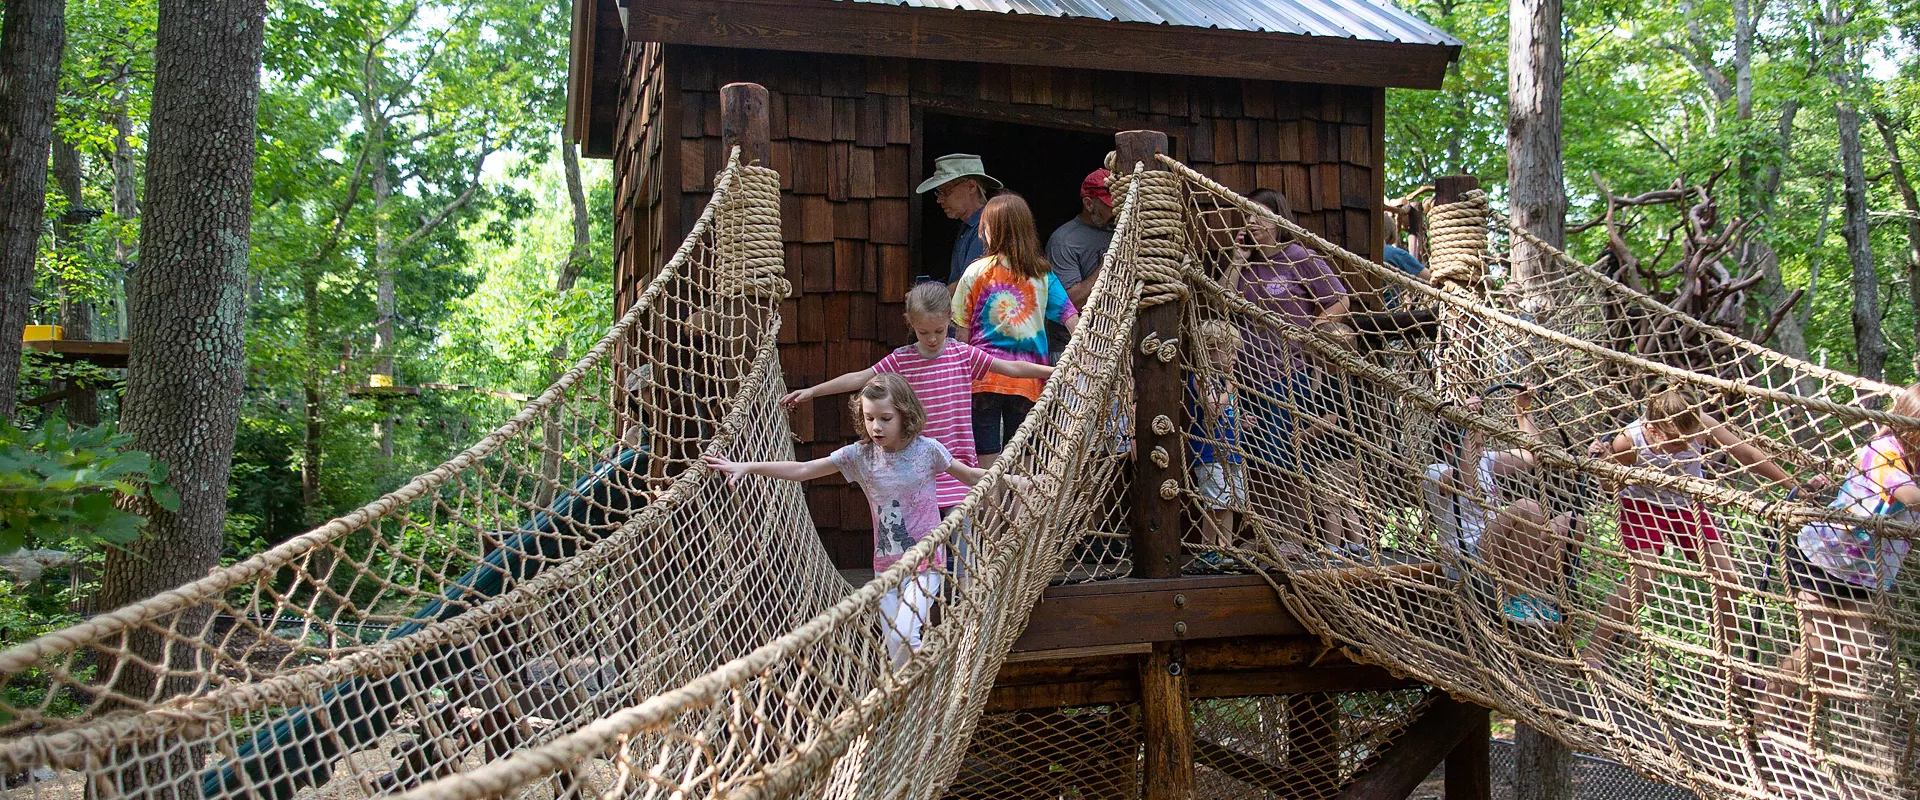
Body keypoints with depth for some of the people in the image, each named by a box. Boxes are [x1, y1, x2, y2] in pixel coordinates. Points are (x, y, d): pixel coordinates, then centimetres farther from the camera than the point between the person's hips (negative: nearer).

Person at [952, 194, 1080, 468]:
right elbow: (1072, 320, -4)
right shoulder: (1042, 274, 3)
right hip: (1027, 379, 2)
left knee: (987, 458, 2)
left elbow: (963, 333, 0)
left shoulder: (976, 272, -2)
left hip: (984, 373, -2)